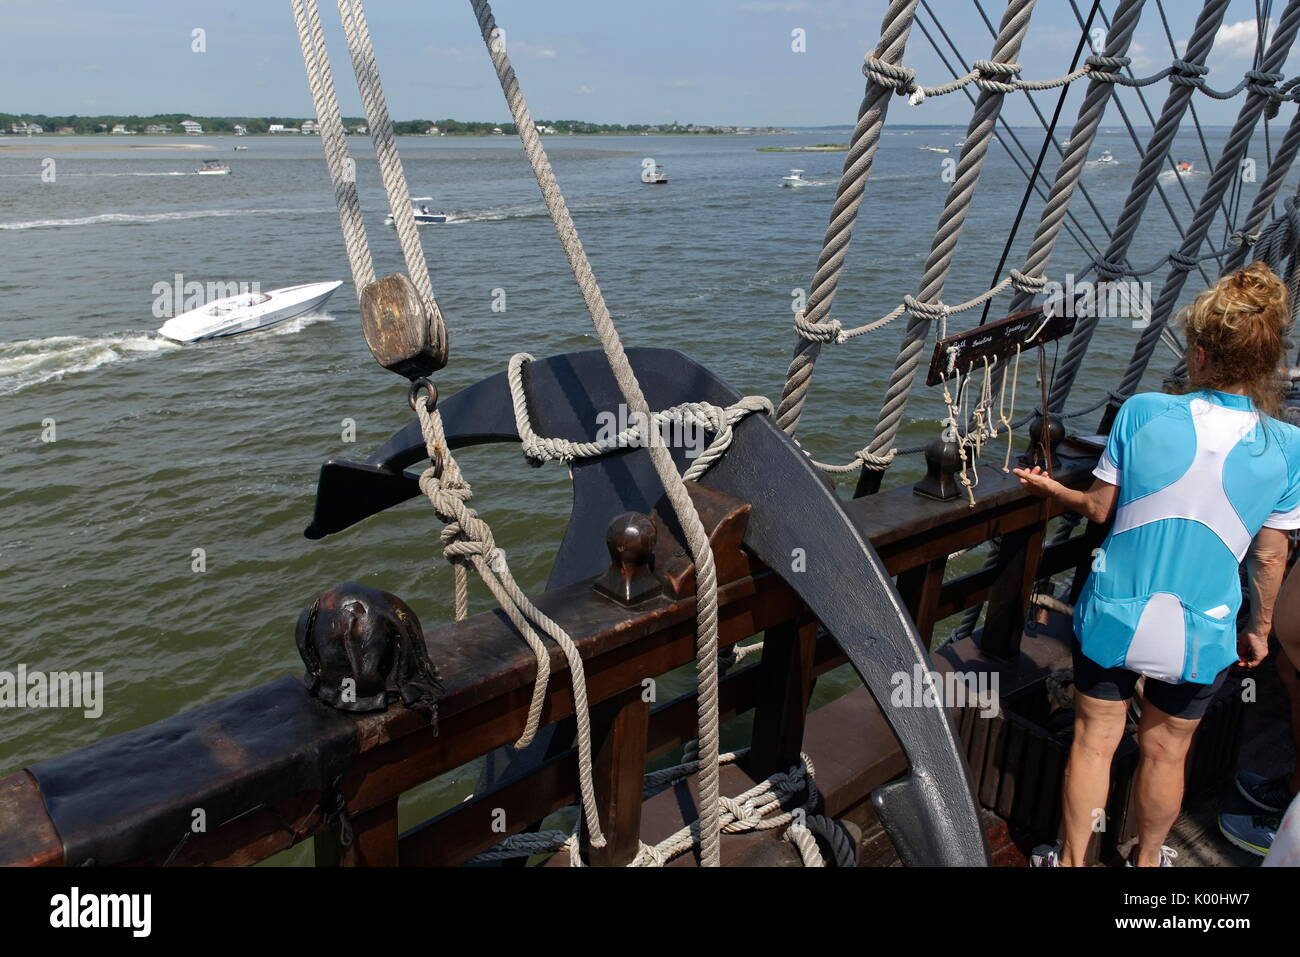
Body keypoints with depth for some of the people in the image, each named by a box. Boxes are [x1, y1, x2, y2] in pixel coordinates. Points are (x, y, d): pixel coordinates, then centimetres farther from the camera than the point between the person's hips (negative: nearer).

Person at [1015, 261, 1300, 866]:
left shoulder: (1142, 412, -14)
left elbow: (1099, 507, -4)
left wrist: (1051, 490, 16)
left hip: (1112, 617, -1)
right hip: (1200, 635, 1)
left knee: (1095, 740, 16)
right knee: (1165, 752, 21)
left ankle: (1070, 861, 33)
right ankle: (1146, 861, 44)